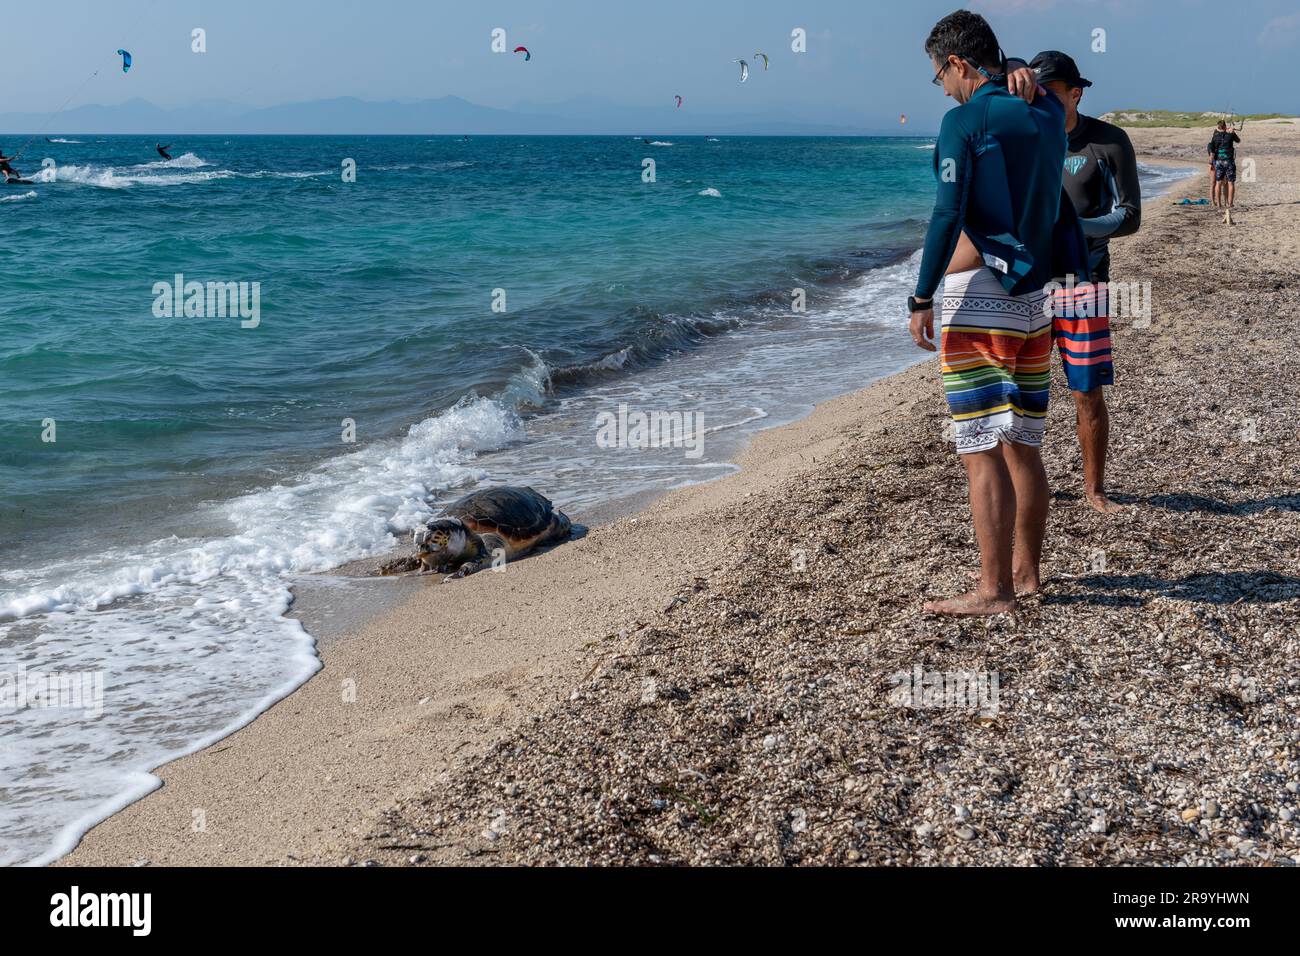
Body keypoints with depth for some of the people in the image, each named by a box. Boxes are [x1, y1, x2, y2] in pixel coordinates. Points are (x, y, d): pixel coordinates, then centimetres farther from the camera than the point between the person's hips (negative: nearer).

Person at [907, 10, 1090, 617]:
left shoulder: (964, 121, -11)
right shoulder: (1047, 117, 10)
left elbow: (948, 216, -20)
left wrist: (921, 300, -17)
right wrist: (1006, 72, 21)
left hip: (977, 299, -8)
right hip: (1033, 299, 8)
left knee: (982, 451, -6)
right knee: (1023, 444, 15)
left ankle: (995, 592, -4)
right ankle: (1025, 572, 25)